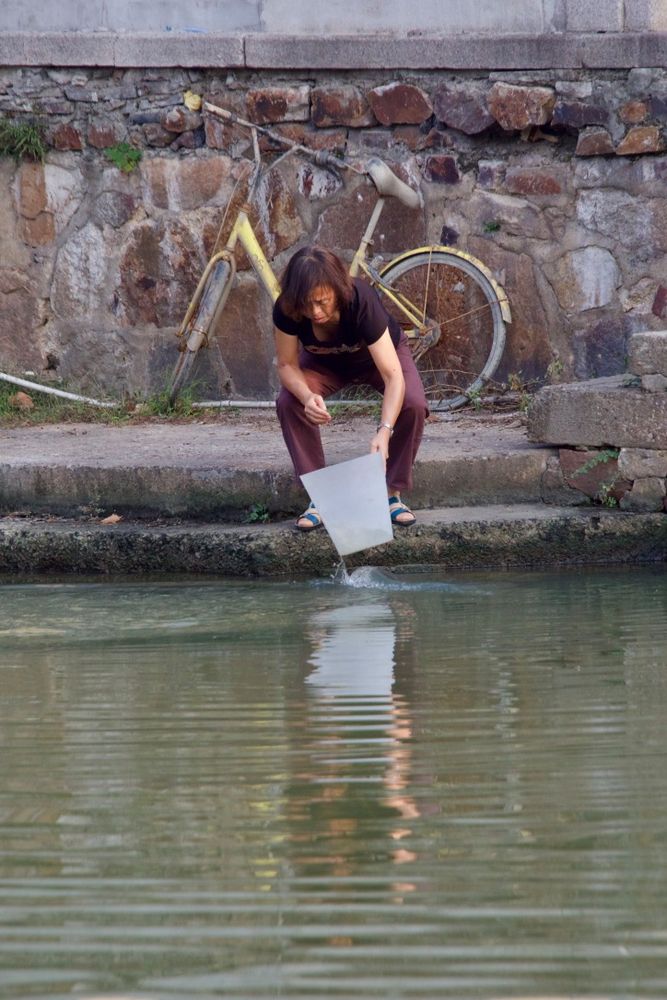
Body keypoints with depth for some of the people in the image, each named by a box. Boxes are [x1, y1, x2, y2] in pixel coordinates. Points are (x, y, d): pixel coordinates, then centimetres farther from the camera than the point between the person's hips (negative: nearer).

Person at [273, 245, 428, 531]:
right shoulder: (286, 311, -34)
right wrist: (307, 396, -45)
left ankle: (392, 494, -11)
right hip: (325, 362, 2)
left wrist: (384, 432, -58)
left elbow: (393, 376, -44)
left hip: (377, 356, -2)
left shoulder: (362, 301, -41)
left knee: (413, 405, -29)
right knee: (288, 403, -26)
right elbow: (287, 365, -22)